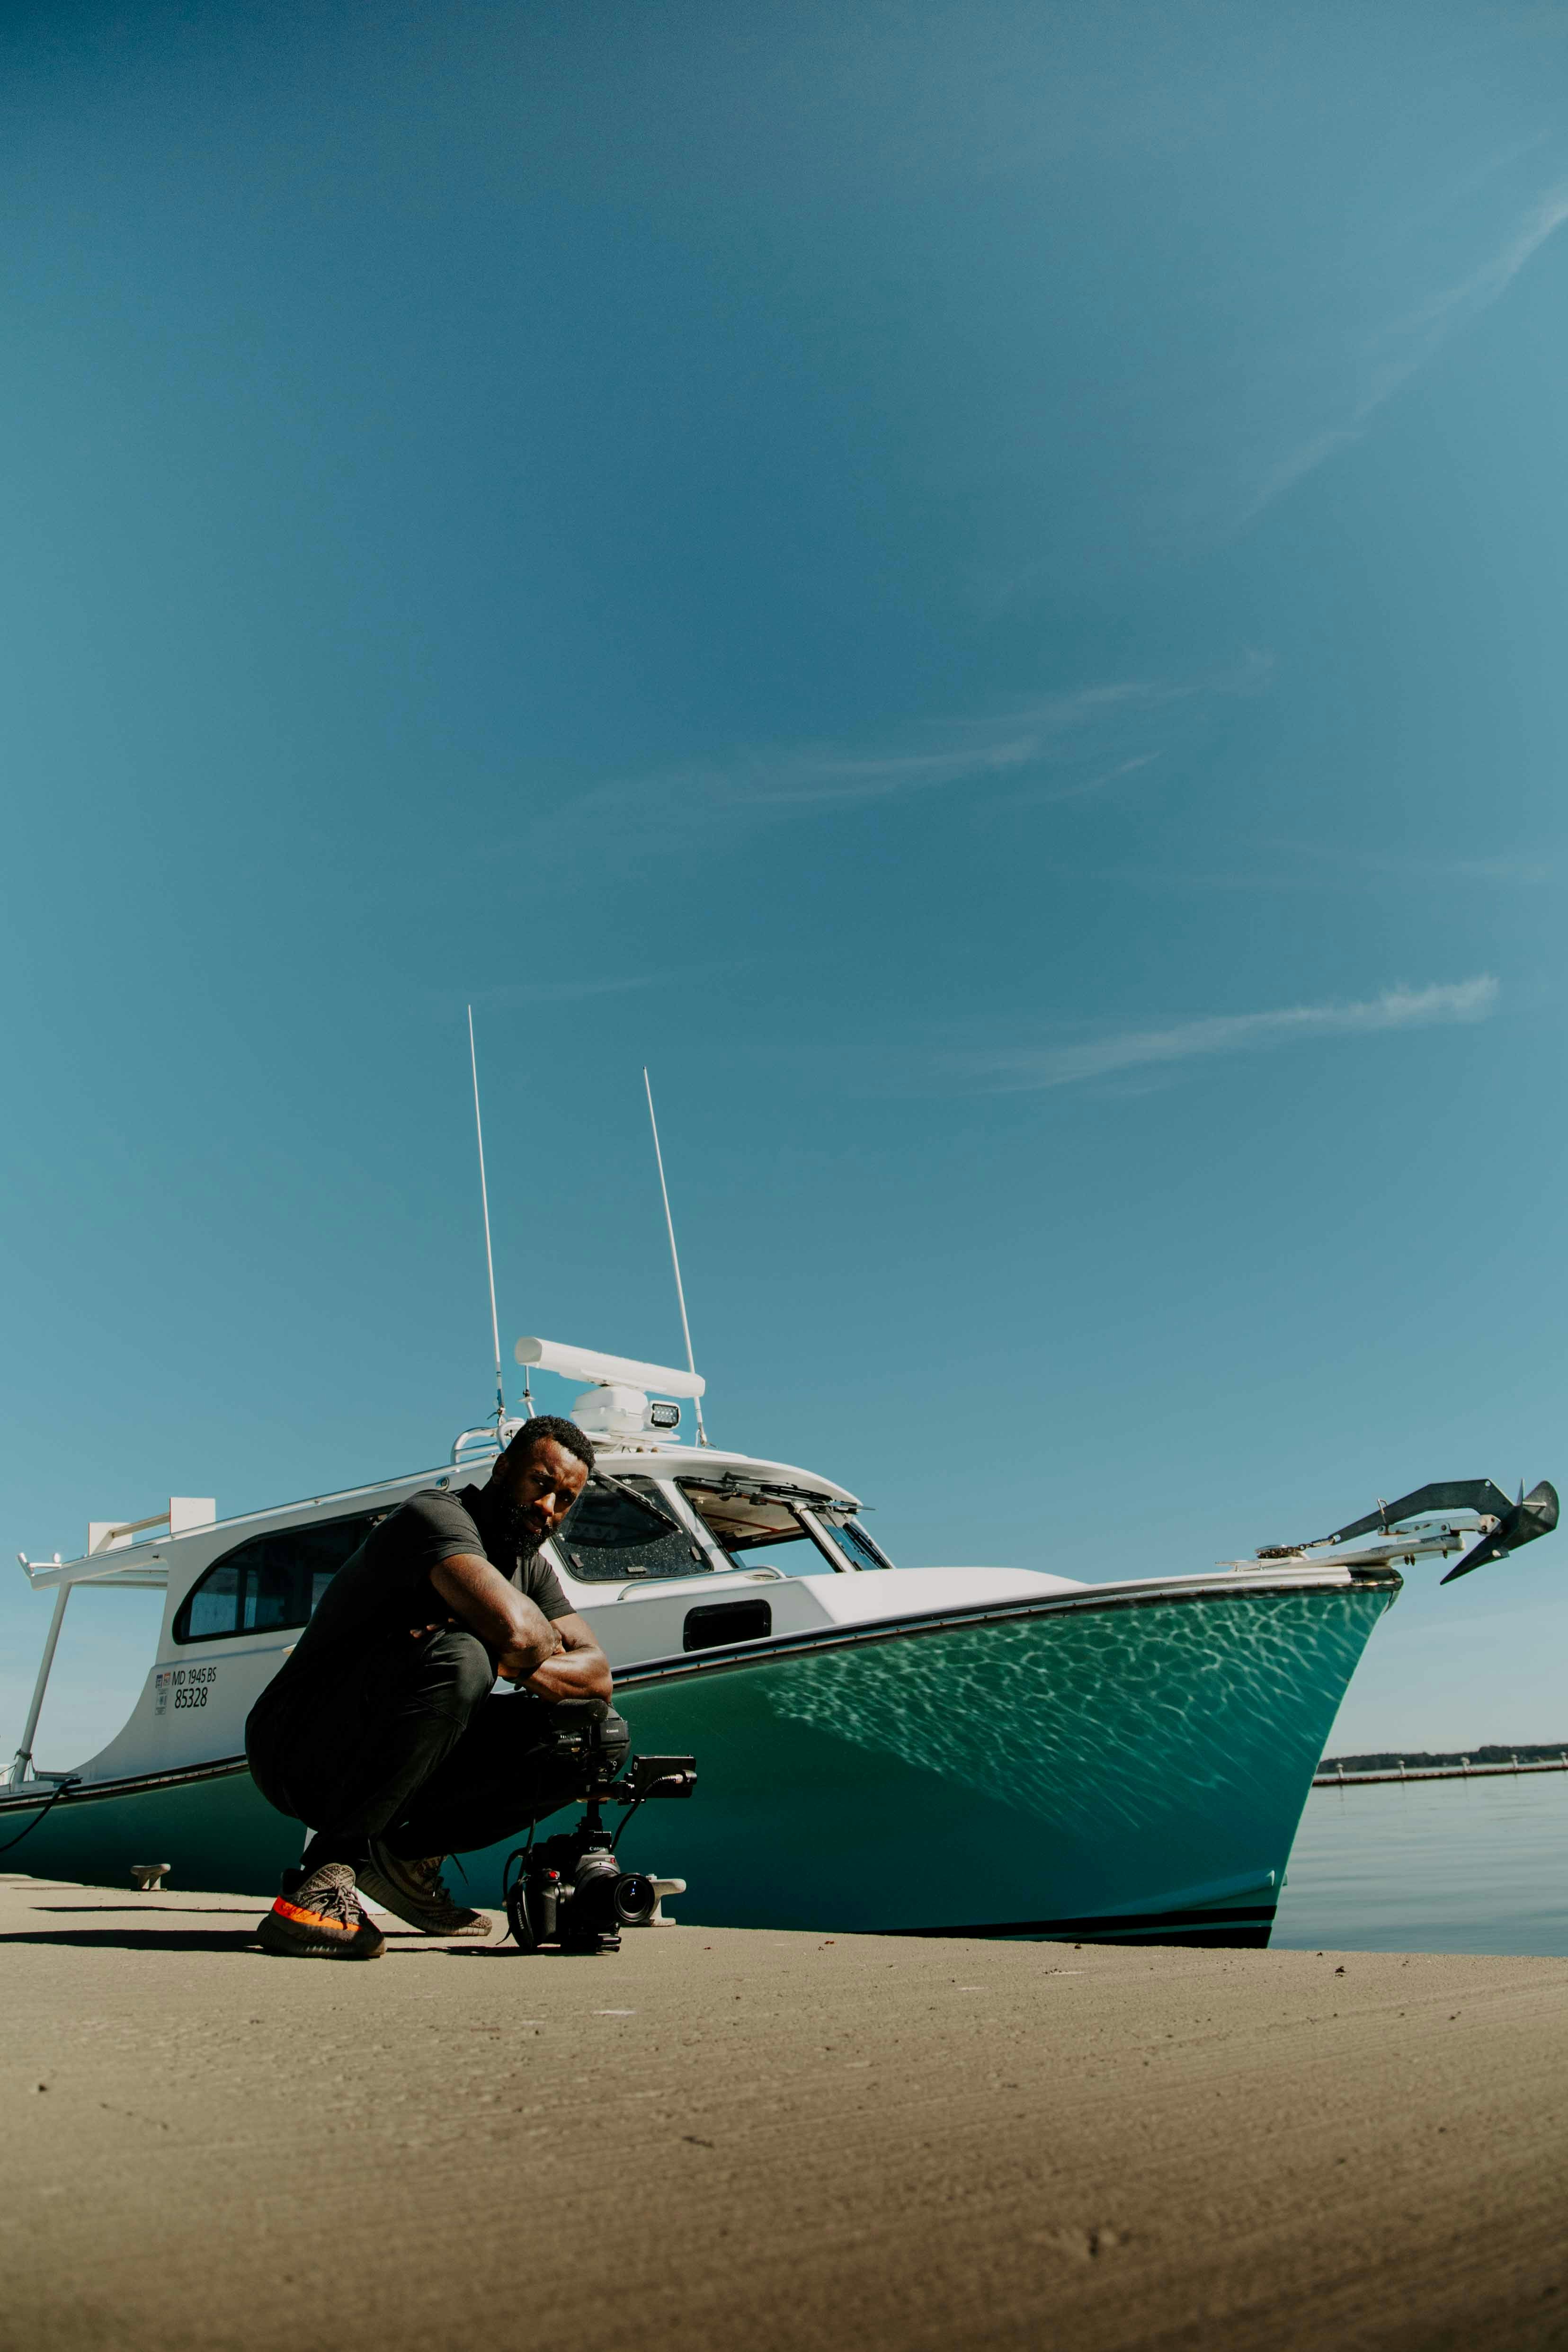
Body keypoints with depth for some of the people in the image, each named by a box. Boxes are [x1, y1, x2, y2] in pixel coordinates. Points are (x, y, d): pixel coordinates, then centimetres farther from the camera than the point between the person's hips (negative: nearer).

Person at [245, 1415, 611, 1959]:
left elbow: (599, 1675, 2)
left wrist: (512, 1660, -17)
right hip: (299, 1748, -8)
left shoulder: (529, 1564, 10)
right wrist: (543, 1645, -13)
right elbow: (511, 1624, -37)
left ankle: (407, 1853, 4)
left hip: (393, 1768, 8)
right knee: (458, 1657, -36)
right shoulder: (437, 1515, -18)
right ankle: (332, 1863, -18)